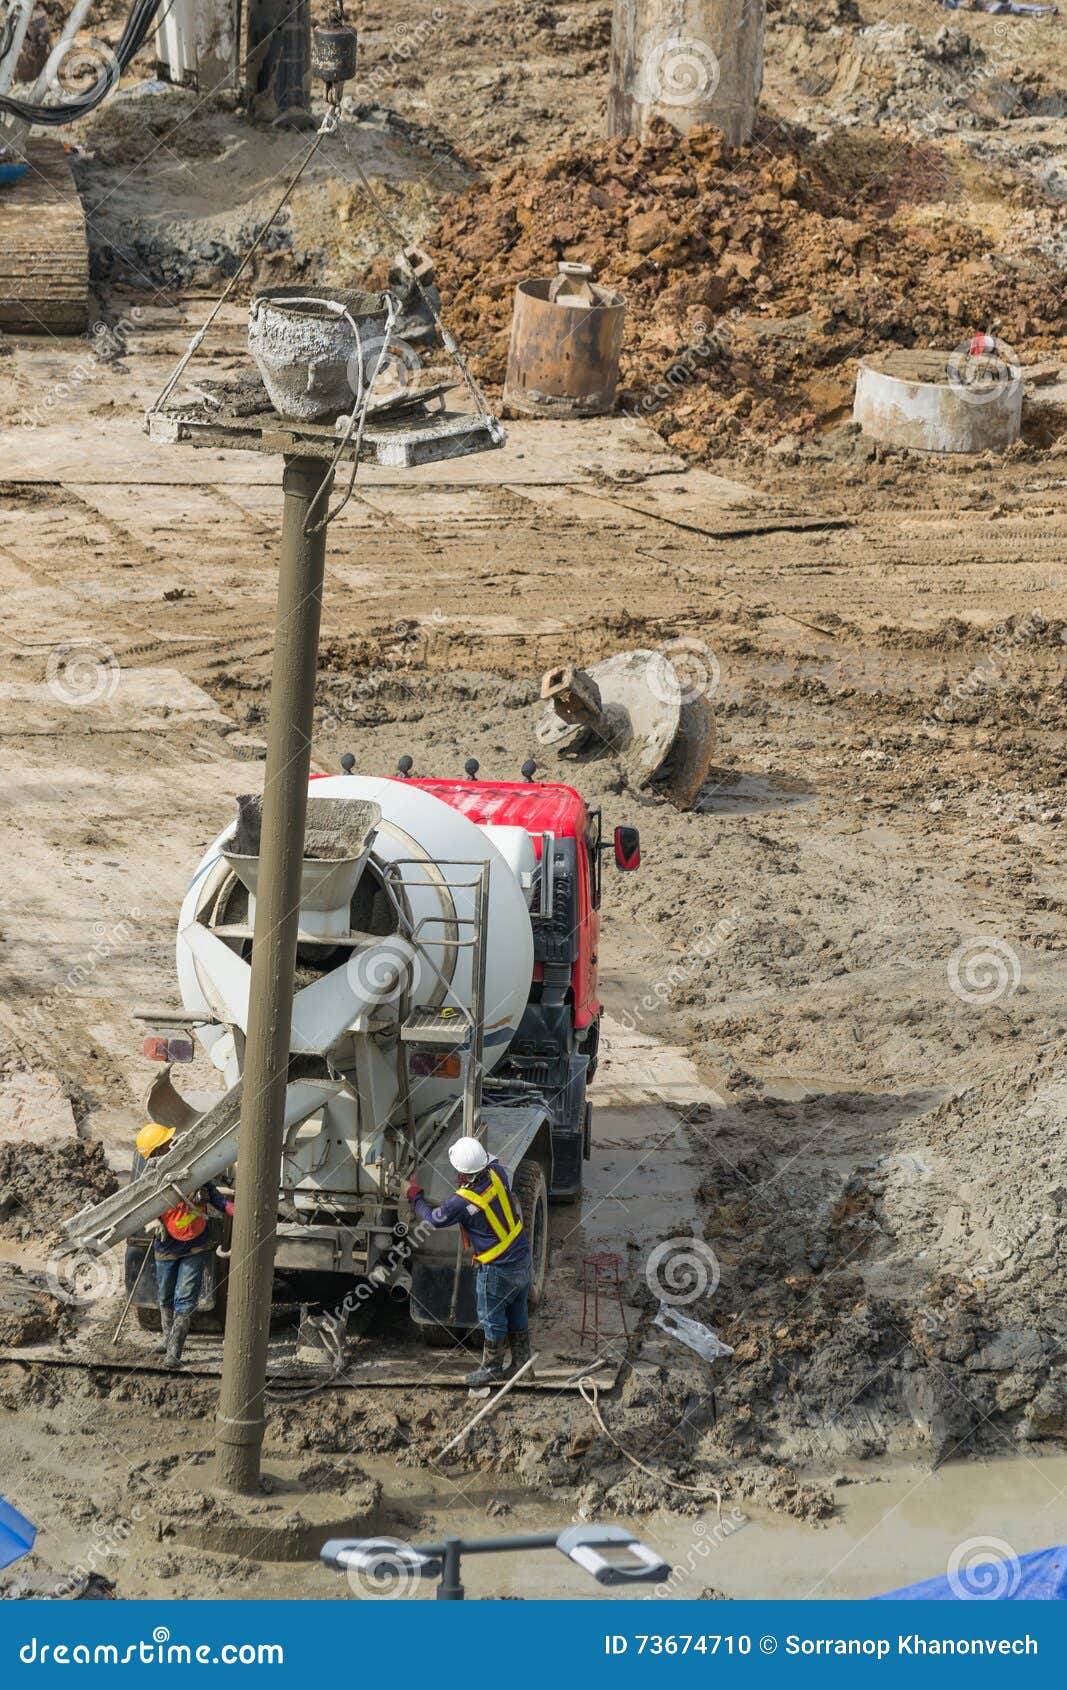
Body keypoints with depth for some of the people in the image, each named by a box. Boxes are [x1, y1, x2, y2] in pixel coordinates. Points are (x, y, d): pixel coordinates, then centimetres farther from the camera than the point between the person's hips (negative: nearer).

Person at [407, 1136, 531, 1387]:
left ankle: (492, 1368, 27)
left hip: (497, 1268, -7)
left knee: (493, 1319, 12)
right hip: (522, 1257, 7)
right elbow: (493, 1160, 16)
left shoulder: (462, 1202, -26)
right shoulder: (497, 1173, -12)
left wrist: (415, 1197, 9)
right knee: (518, 1314, 21)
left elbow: (433, 1219, -7)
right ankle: (522, 1364, 33)